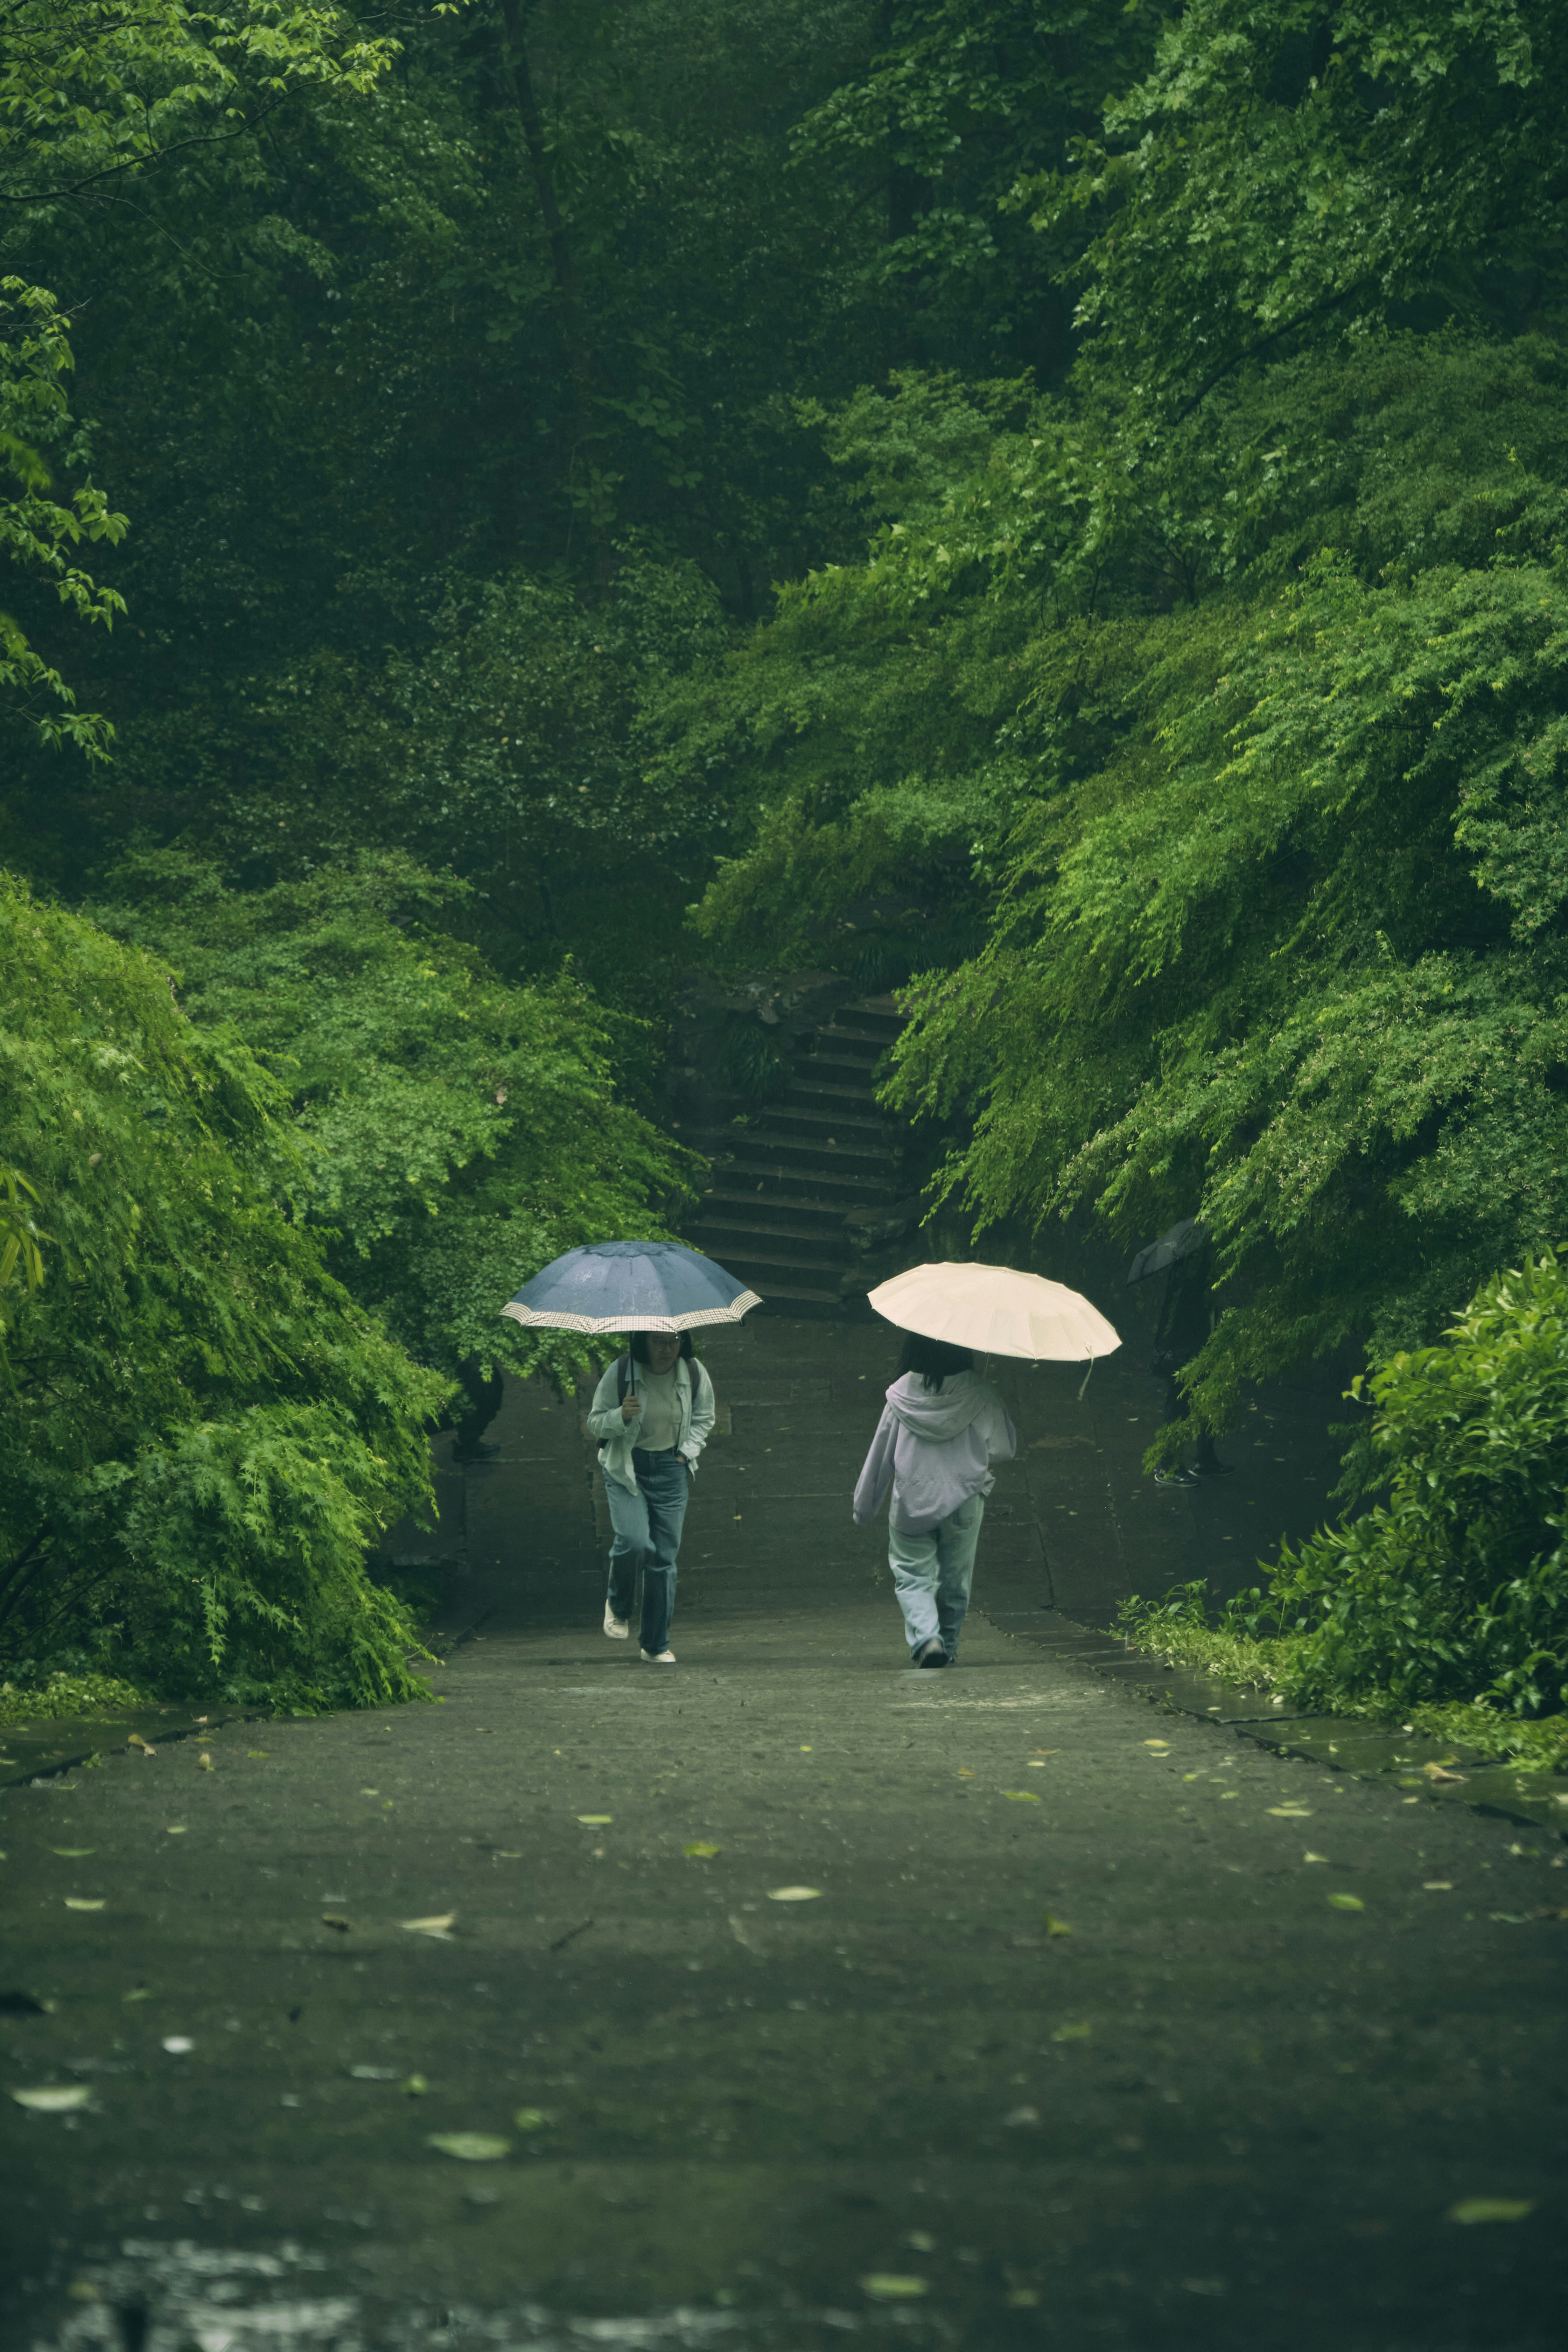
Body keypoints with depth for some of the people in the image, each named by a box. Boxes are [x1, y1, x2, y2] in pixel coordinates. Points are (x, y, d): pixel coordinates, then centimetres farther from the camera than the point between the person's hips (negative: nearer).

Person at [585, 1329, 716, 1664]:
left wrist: (687, 1451, 0)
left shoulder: (695, 1375, -2)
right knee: (634, 1542, -23)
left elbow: (704, 1419, 16)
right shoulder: (620, 1373, -11)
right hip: (626, 1467, -2)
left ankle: (657, 1646, 12)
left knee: (664, 1558, 1)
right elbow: (595, 1422, -2)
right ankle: (618, 1606, 9)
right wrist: (621, 1416, -23)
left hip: (671, 1471, 2)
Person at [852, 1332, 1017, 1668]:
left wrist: (864, 1507, 10)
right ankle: (948, 1647, 23)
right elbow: (1006, 1448, 3)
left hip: (912, 1502, -1)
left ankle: (926, 1638, -17)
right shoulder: (978, 1394, -7)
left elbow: (881, 1454, 0)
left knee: (912, 1576, 5)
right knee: (955, 1578, 16)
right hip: (964, 1502, 1)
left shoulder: (901, 1395, -7)